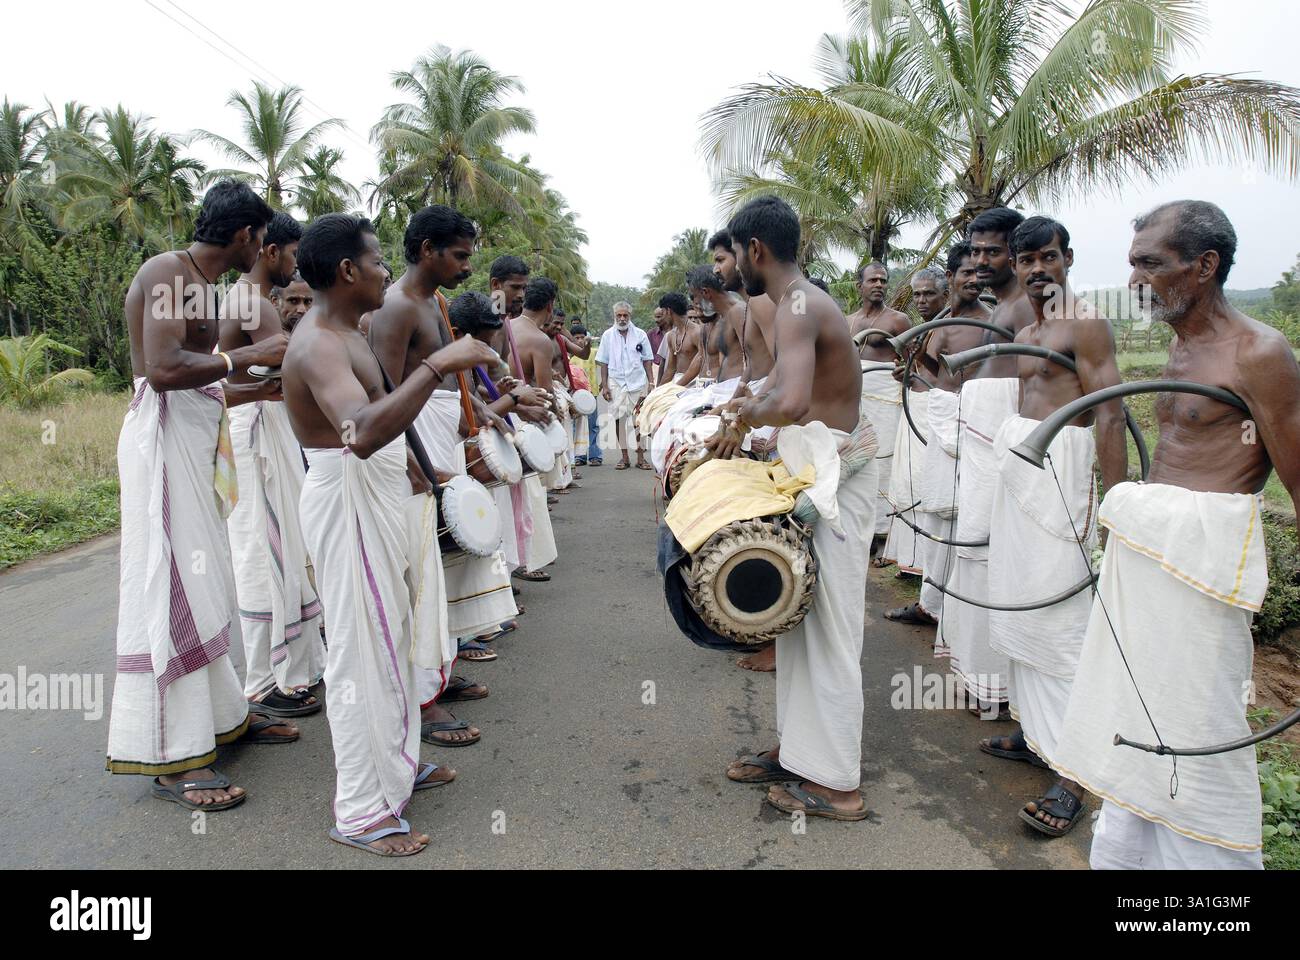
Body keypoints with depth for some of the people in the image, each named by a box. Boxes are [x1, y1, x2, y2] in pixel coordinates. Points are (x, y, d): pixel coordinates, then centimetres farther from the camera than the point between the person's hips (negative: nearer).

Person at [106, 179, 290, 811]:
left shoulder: (201, 282, 18)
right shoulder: (169, 272, -11)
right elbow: (164, 370, -25)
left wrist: (269, 388, 23)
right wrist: (249, 355, -17)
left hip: (195, 441, 10)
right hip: (163, 439, -10)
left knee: (204, 585, 13)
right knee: (174, 590, -9)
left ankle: (221, 715, 23)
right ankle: (171, 759, -2)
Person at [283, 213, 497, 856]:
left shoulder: (345, 333, 13)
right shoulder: (318, 345, -21)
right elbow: (363, 433, -40)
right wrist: (436, 366, -39)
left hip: (376, 495, 11)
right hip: (347, 501, -11)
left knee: (389, 635, 18)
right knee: (362, 649, -4)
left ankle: (396, 761, 34)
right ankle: (361, 810, 9)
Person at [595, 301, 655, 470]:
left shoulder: (640, 334, 5)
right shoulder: (608, 335, 5)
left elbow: (647, 360, 8)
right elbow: (603, 362, 6)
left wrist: (650, 383, 2)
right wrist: (604, 385, -1)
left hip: (638, 382, 0)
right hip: (616, 382, 0)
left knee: (639, 420, 1)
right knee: (619, 419, 2)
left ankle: (640, 457, 6)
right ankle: (624, 457, 10)